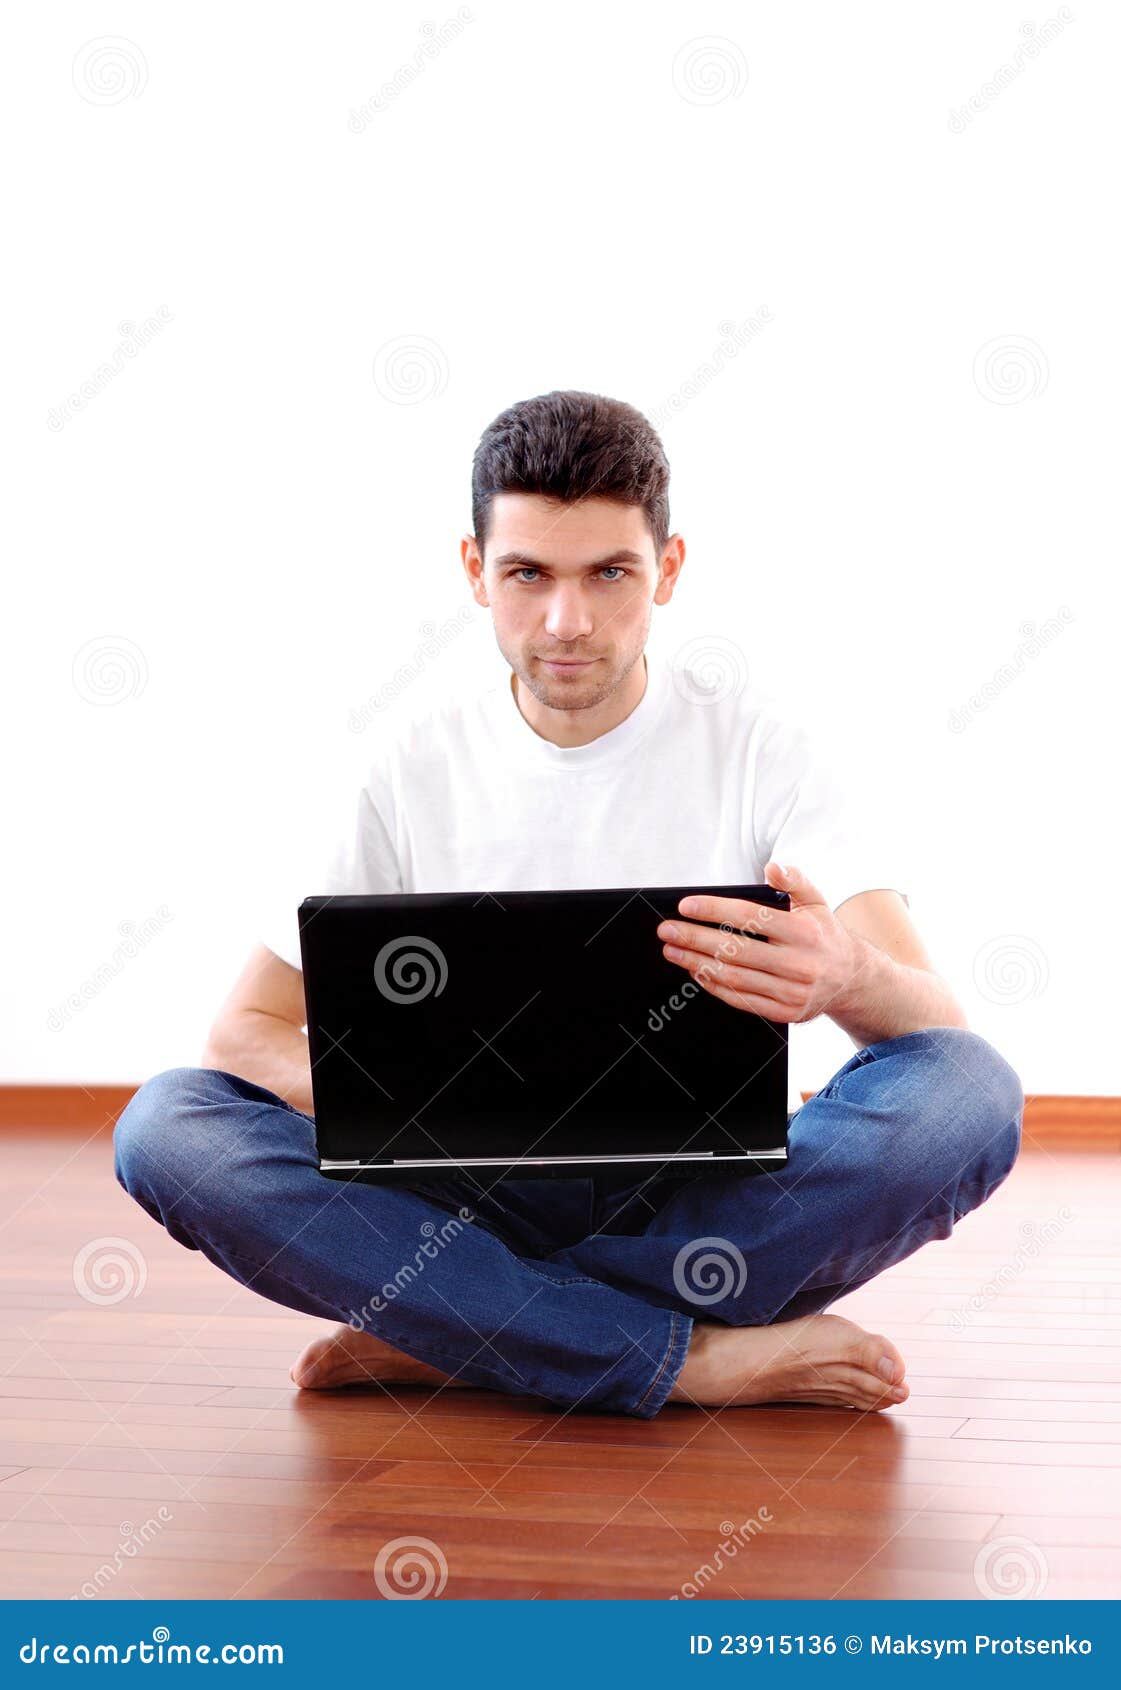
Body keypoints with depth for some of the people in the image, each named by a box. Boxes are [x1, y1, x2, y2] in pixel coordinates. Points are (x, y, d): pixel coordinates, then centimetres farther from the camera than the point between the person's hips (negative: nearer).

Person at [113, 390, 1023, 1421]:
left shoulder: (752, 742, -3)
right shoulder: (419, 769, 1)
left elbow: (938, 1021, -11)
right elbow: (247, 1029, 1)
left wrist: (852, 978, -37)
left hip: (707, 1205, 0)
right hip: (482, 1200, 1)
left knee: (971, 1094, -28)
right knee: (165, 1125, -22)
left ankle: (444, 1340, -21)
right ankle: (698, 1360, -23)